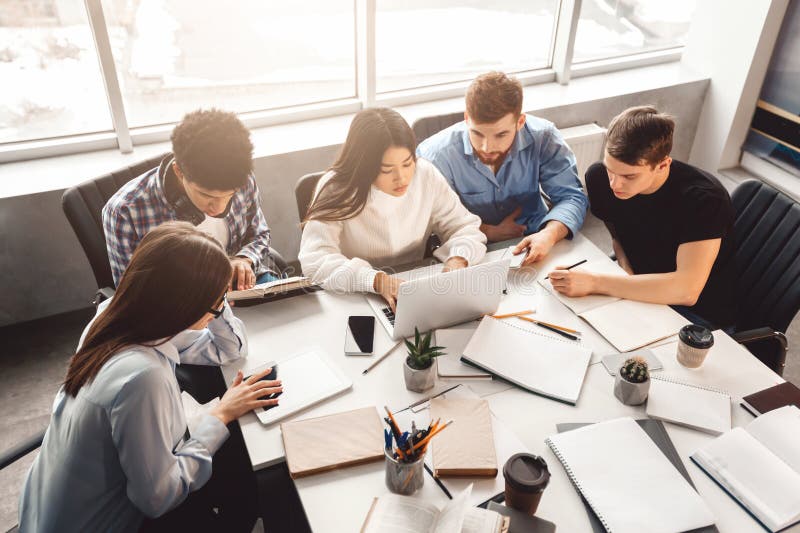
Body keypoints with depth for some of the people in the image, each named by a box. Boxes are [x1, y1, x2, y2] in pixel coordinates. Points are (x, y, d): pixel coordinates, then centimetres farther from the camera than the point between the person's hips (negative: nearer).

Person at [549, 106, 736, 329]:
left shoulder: (704, 199, -28)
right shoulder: (600, 177, -11)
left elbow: (687, 290, -36)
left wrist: (595, 283, -37)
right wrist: (630, 283, -13)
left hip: (699, 316, -6)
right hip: (641, 293, 6)